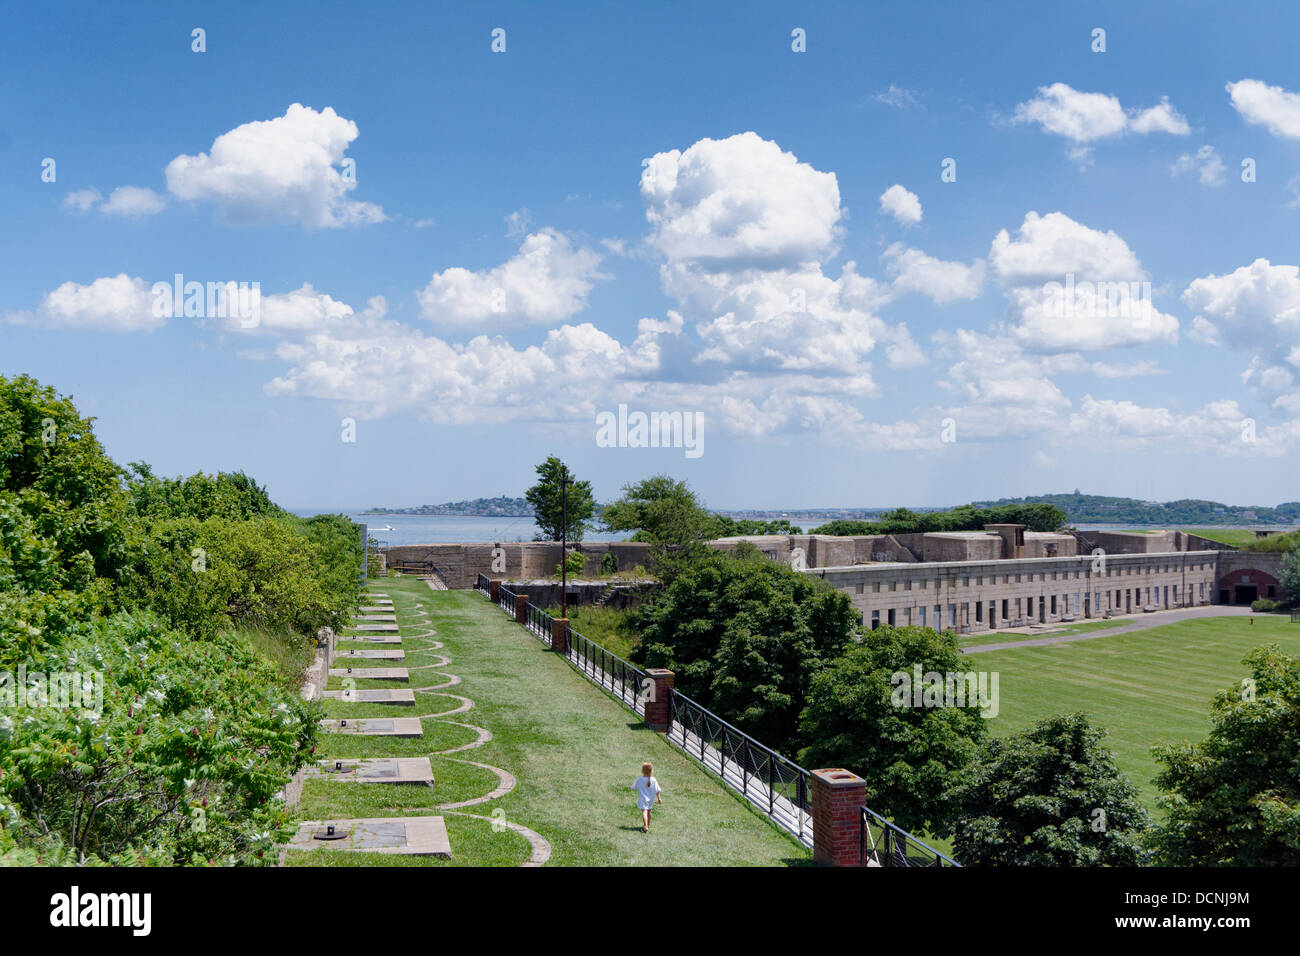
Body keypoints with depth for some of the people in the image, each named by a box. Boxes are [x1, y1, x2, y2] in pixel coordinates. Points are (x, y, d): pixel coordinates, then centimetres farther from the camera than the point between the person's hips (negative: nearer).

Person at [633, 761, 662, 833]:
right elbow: (657, 791, -4)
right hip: (650, 799, 3)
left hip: (642, 799, -3)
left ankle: (645, 827, -27)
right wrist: (659, 798, 6)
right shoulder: (653, 780, -9)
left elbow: (634, 787, 2)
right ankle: (648, 825, 39)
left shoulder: (639, 779, -12)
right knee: (648, 811, 22)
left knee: (644, 812, -11)